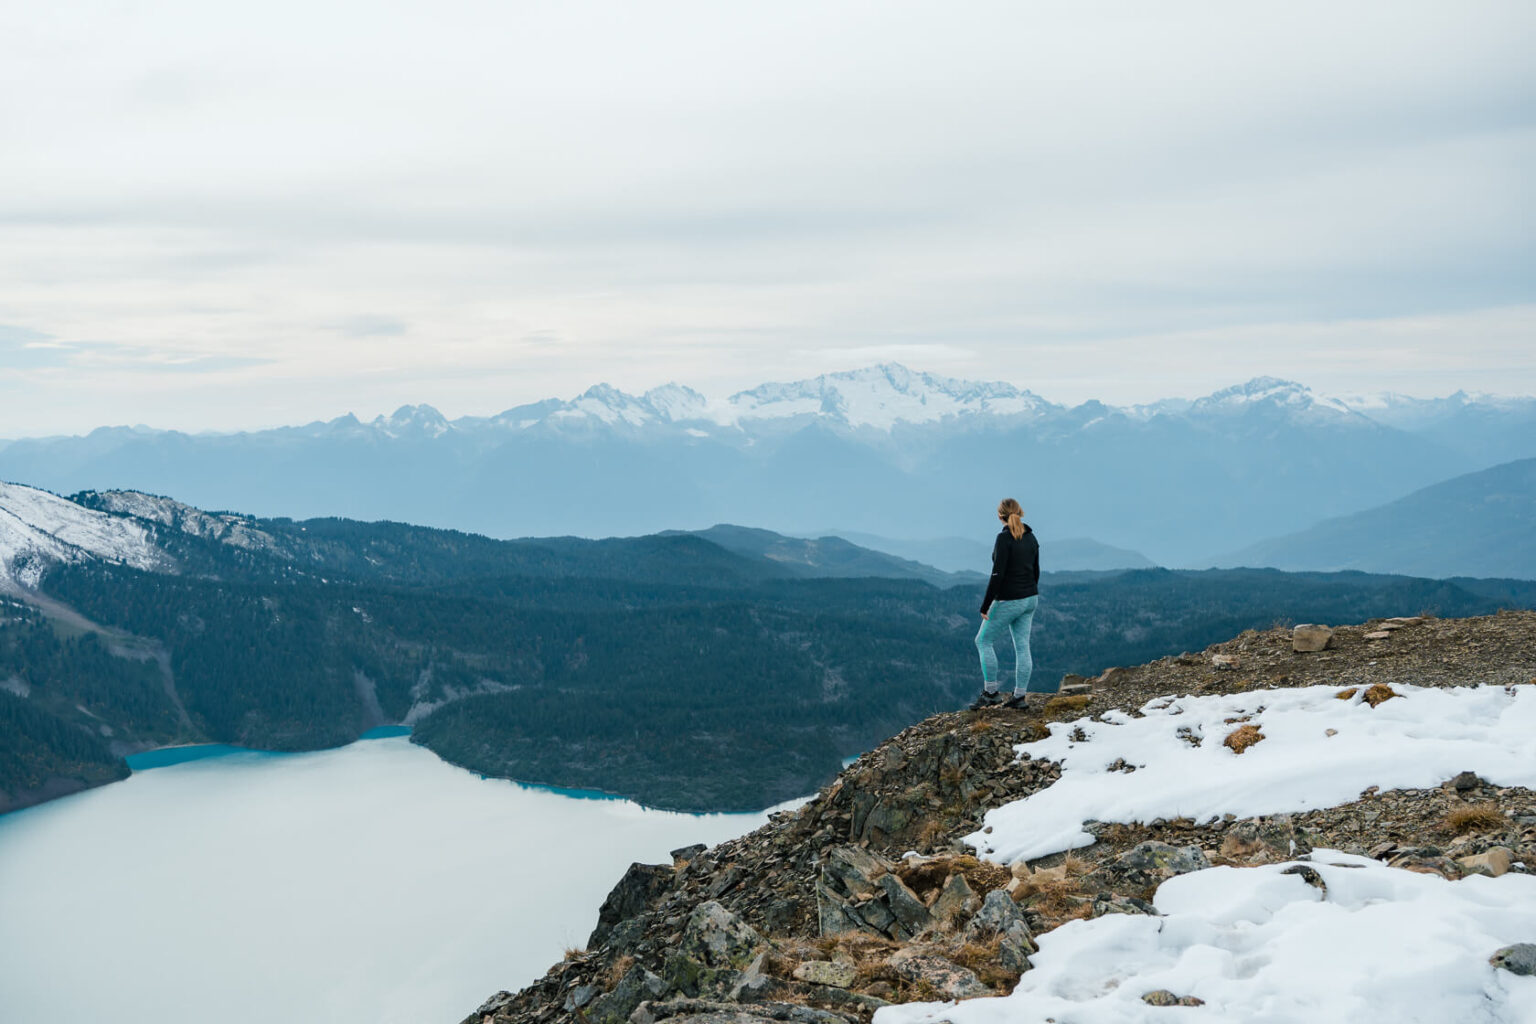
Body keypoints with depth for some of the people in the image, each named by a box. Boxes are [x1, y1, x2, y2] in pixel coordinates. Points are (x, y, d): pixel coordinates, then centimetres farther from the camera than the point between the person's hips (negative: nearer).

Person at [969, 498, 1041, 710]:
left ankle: (991, 693, 4)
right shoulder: (1031, 537, 6)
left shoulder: (1004, 538, -17)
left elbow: (997, 574, -20)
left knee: (983, 641, 6)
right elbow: (1036, 571, 14)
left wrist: (986, 605, -16)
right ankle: (1020, 696, 10)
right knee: (1022, 646, 9)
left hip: (1008, 602, -8)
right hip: (1030, 599, 8)